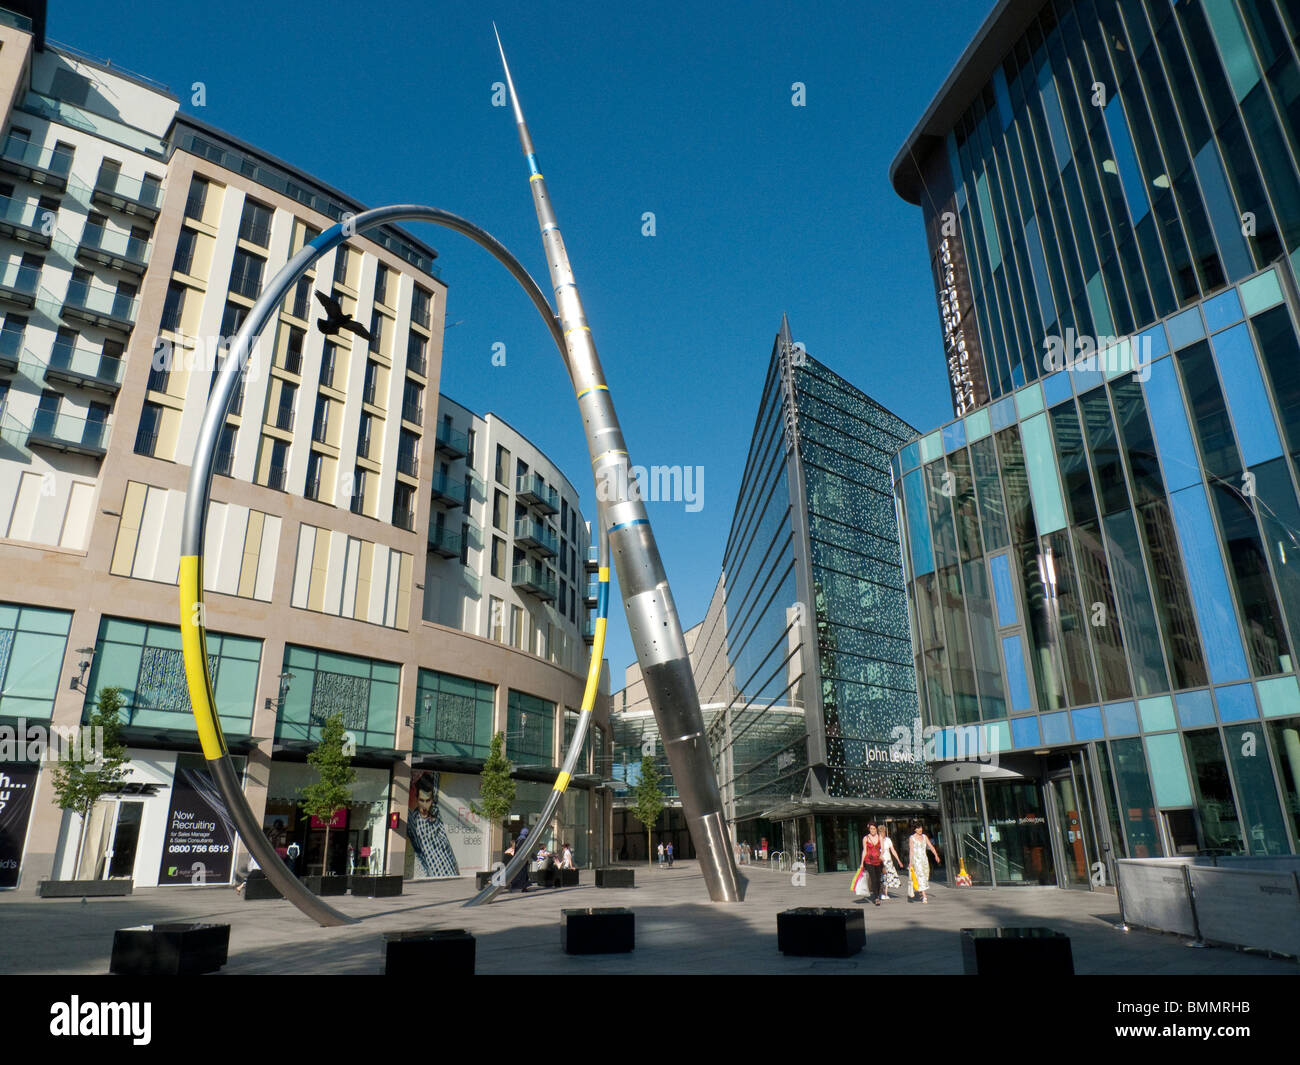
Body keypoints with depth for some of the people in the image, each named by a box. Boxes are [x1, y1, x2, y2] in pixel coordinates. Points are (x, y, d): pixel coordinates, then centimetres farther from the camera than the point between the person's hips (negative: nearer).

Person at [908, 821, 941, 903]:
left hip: (924, 859, 5)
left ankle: (922, 894, 24)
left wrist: (936, 855, -13)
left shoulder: (924, 837, 11)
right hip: (916, 859, -5)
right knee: (920, 876, -14)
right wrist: (910, 862, -14)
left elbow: (931, 846, 3)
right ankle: (924, 896, -18)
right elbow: (911, 850, -8)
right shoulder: (911, 838, -3)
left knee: (926, 876, 7)